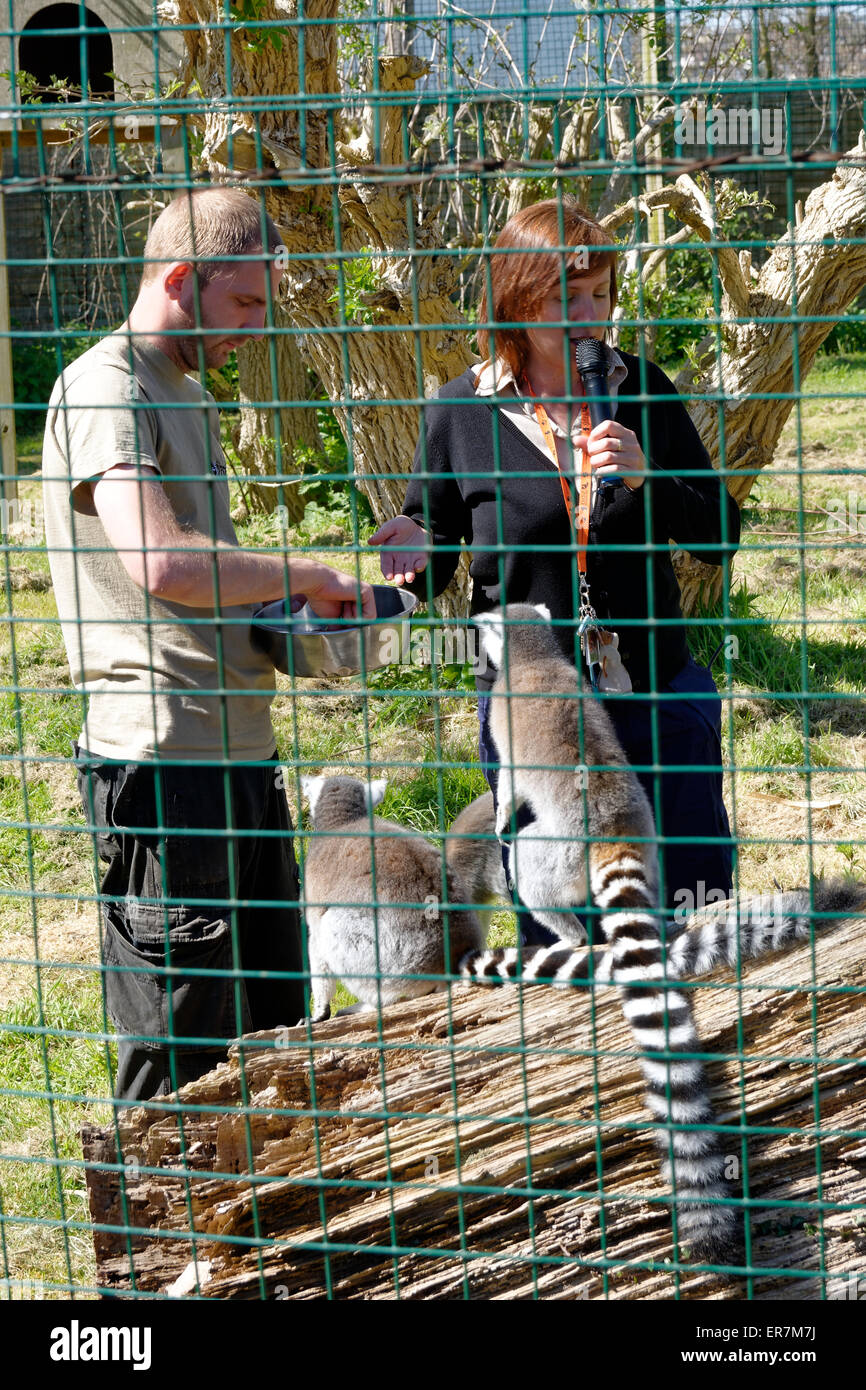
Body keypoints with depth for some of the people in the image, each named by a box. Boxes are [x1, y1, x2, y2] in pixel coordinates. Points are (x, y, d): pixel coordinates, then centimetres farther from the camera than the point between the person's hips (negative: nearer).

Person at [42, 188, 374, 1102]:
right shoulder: (103, 390, -11)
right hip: (162, 761, -10)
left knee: (274, 1041, 15)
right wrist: (303, 578, -13)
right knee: (178, 1069, -4)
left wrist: (295, 616, 10)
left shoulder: (185, 391, 20)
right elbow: (161, 564, -27)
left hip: (239, 758, 10)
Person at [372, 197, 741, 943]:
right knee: (553, 935, 10)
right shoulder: (461, 413, -5)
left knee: (697, 920, 11)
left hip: (658, 700, 2)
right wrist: (416, 552, -18)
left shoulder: (642, 390, 0)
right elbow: (435, 557, 5)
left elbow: (719, 534, 1)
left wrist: (644, 476, -16)